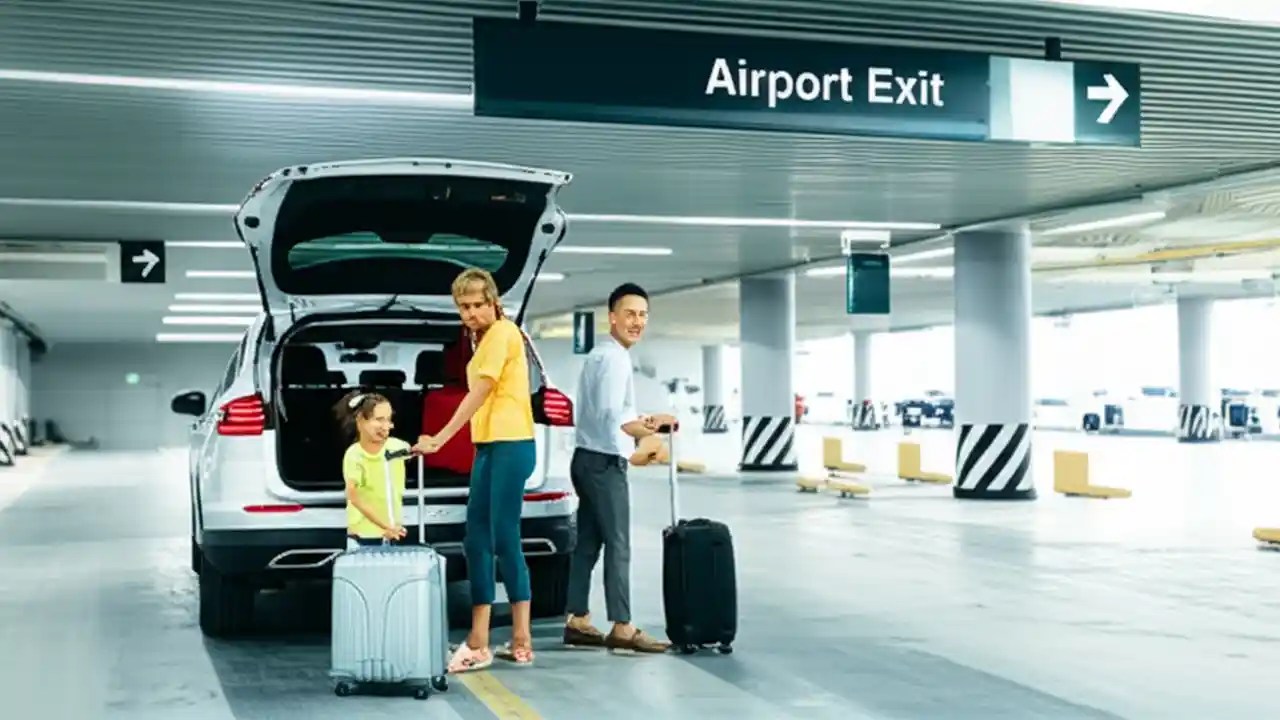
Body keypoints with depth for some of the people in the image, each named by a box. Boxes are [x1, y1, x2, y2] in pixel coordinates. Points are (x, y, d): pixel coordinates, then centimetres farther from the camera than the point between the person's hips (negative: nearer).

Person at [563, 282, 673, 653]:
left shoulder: (601, 353, 18)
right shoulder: (613, 358, -14)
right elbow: (609, 414, -26)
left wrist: (640, 421, 27)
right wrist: (640, 430, -36)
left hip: (590, 459, 10)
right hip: (604, 462, -10)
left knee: (588, 542, 11)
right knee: (618, 544, -8)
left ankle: (578, 621, 14)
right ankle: (621, 628, -7)